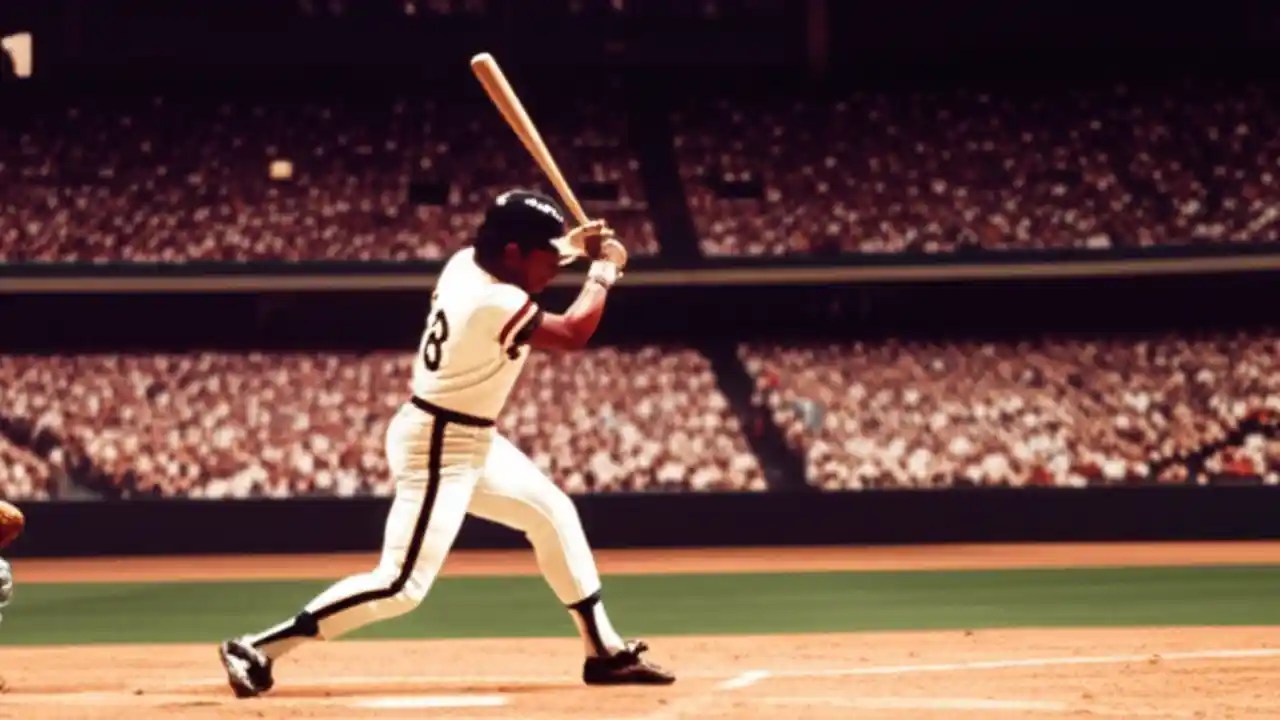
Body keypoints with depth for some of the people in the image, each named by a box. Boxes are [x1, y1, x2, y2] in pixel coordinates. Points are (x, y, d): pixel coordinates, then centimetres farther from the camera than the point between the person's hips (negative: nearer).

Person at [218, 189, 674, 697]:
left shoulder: (466, 262, 0)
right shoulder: (494, 305, -27)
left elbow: (519, 269, 25)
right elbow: (572, 335, -17)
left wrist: (571, 246, 12)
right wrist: (605, 270, -3)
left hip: (469, 441, 11)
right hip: (438, 450, -11)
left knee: (553, 513, 16)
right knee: (402, 587, -14)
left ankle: (604, 652, 23)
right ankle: (257, 650, -13)